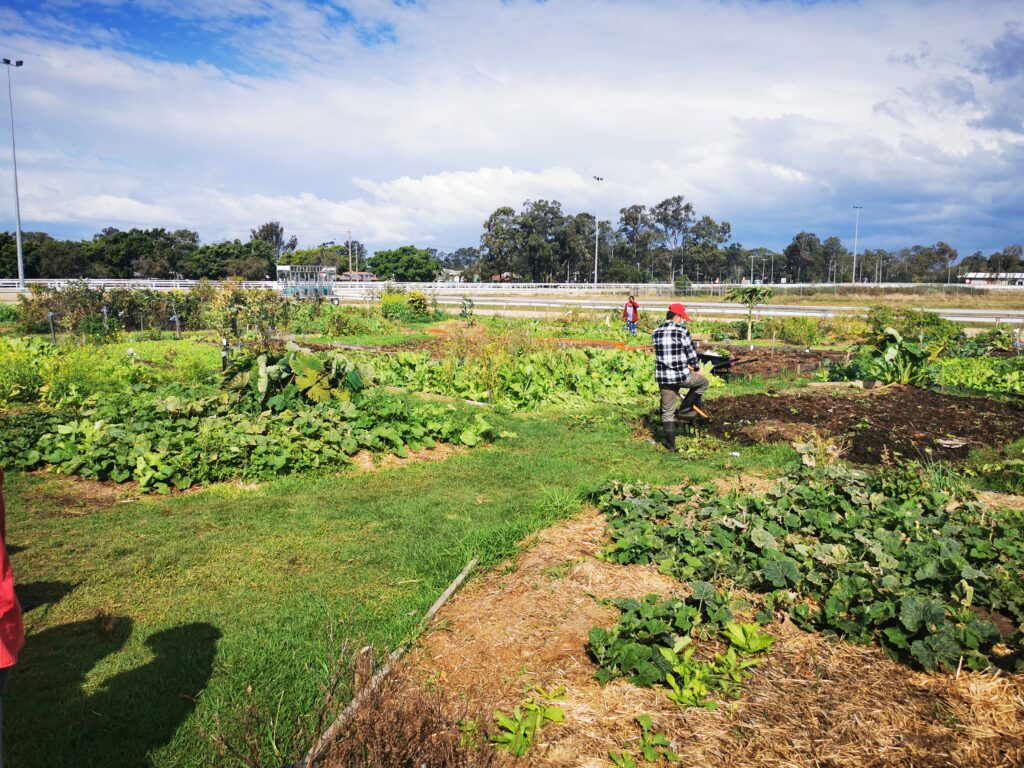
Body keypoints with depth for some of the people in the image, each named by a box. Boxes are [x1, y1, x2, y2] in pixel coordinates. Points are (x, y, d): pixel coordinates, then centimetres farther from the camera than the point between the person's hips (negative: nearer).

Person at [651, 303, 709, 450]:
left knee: (667, 411, 14)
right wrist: (697, 369, 16)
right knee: (704, 382, 24)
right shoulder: (682, 331, -9)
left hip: (663, 377, 5)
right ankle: (685, 409, 19)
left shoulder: (656, 333, 7)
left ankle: (670, 443, 18)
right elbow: (691, 353, -4)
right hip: (681, 376, -5)